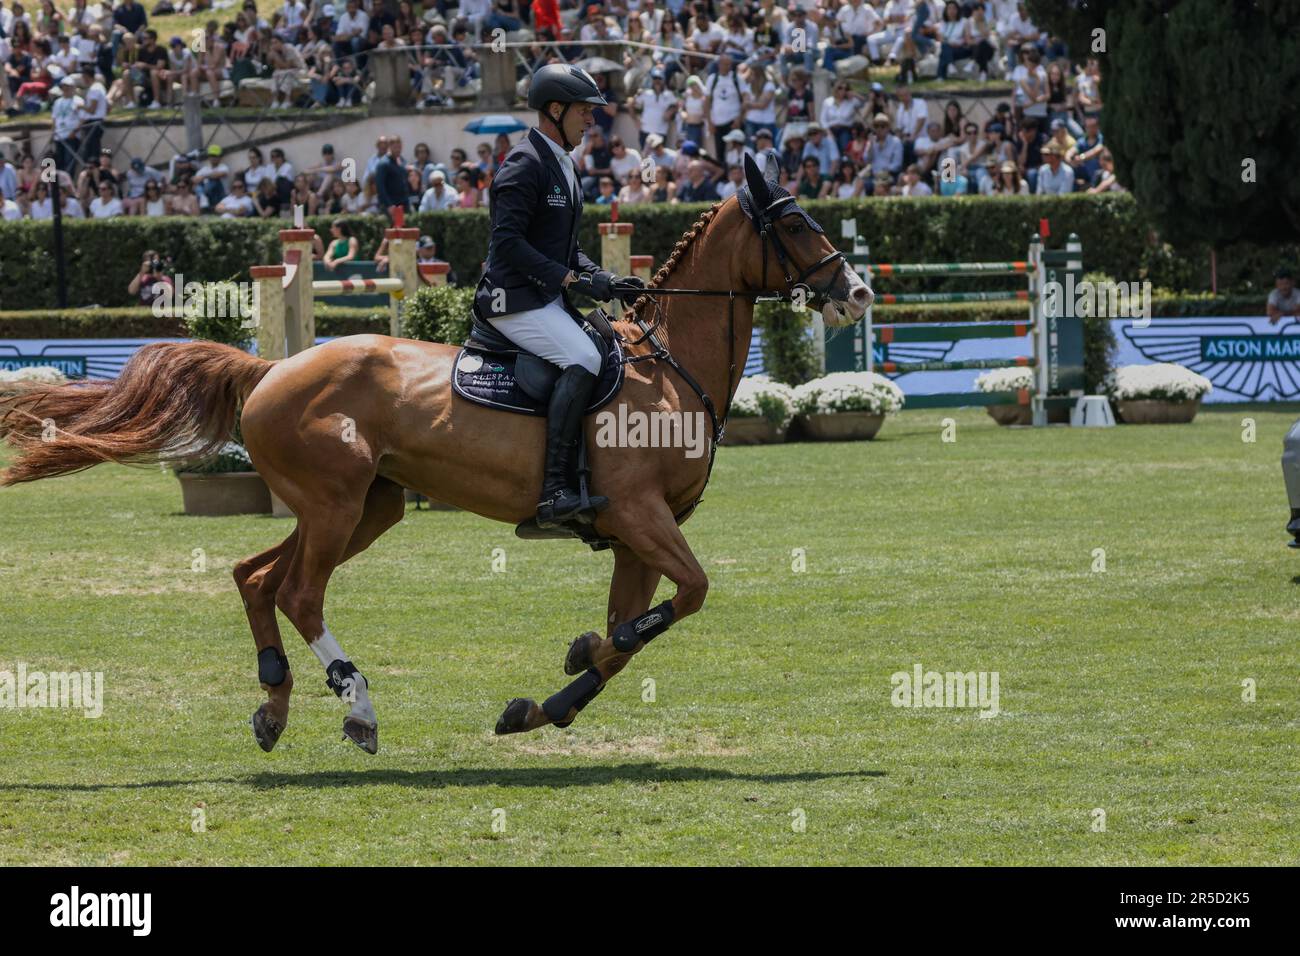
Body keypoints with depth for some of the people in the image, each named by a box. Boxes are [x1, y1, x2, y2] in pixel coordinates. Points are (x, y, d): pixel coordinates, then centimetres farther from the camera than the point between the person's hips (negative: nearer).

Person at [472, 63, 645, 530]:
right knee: (582, 360, -28)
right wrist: (571, 279, -21)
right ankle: (554, 490, -32)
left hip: (549, 298, 10)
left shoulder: (562, 164, 19)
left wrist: (605, 280, 7)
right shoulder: (525, 164, -12)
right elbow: (507, 241, -21)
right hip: (515, 299, -10)